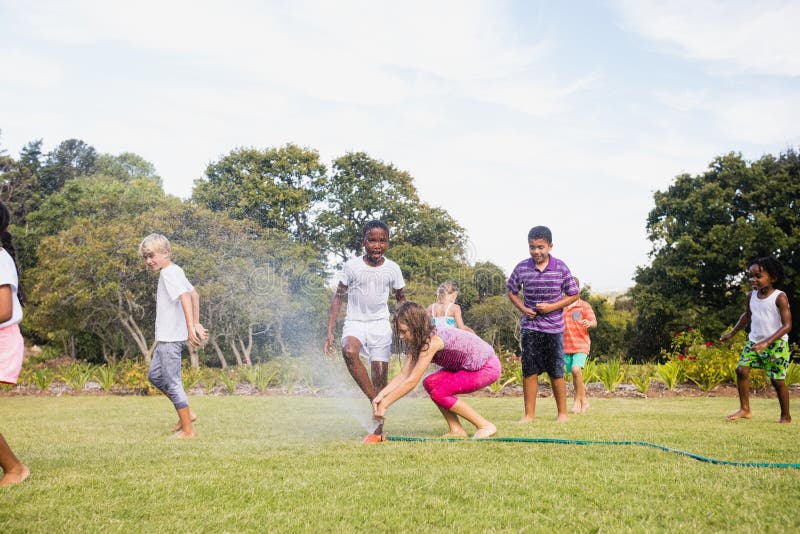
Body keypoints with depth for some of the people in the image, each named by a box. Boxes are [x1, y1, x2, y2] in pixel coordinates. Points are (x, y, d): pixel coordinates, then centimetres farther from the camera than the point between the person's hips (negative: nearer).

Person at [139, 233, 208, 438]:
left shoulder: (169, 273, -16)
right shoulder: (174, 272, 14)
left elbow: (185, 297, -30)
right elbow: (195, 294, 21)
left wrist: (190, 327, -39)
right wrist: (196, 323, 22)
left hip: (171, 337, -11)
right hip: (165, 336, 11)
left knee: (172, 382, -4)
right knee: (154, 375, 20)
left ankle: (188, 430, 3)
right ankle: (187, 413, 23)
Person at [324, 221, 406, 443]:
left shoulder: (392, 269, -1)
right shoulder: (351, 266, -5)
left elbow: (401, 299, 14)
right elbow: (338, 297, 2)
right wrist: (330, 331, -3)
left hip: (381, 325, 1)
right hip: (355, 323, -1)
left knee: (380, 378, -3)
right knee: (349, 351, -34)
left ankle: (378, 431, 8)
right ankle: (375, 400, -25)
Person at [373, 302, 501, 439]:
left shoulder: (432, 341, -28)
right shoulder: (418, 341, -1)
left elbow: (412, 381, -29)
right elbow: (404, 374, -6)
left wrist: (384, 404, -25)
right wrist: (381, 394, -19)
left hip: (488, 368, -9)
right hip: (469, 366, 9)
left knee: (438, 392, -17)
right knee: (430, 383, -4)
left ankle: (486, 426, -7)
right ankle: (457, 430, 1)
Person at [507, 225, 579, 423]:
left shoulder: (561, 267, -5)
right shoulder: (521, 268, -2)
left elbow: (573, 295, 2)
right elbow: (511, 291, 12)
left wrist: (552, 307, -11)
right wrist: (522, 308, -4)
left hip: (554, 327, -1)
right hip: (530, 327, 1)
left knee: (556, 372, 5)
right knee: (529, 371, 1)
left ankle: (562, 413, 18)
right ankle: (529, 414, 9)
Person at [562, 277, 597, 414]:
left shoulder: (584, 306, -2)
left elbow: (594, 322, -12)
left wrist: (589, 323, -34)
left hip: (581, 345, -5)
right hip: (566, 346, 5)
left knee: (576, 369, -23)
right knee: (573, 373, 10)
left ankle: (578, 400, -7)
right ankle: (584, 401, 25)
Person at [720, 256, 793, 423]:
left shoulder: (779, 297, -16)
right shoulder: (752, 296, 3)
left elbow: (787, 325, -20)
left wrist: (766, 342, -29)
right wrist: (732, 332, 23)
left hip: (776, 343, -6)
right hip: (754, 341, 6)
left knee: (777, 380, -3)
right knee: (741, 369, -7)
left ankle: (786, 416, 16)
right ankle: (745, 409, 3)